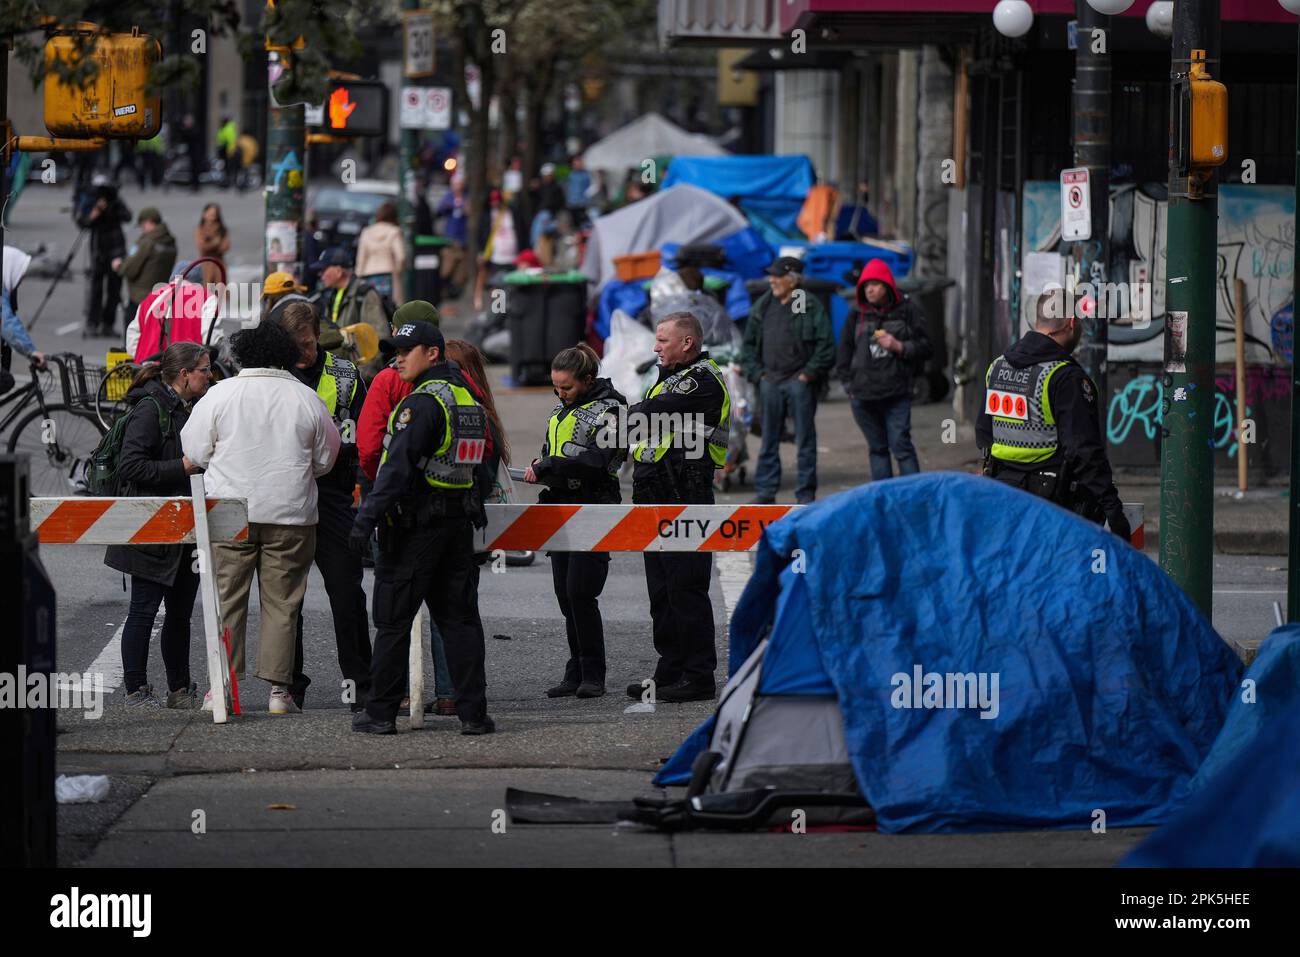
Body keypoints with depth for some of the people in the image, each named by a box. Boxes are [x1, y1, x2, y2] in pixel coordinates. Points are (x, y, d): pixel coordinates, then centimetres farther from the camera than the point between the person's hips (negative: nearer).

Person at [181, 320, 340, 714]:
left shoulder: (220, 394, -4)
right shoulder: (307, 399, 0)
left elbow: (195, 451, 2)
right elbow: (324, 460, 11)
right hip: (291, 515, 1)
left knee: (227, 598, 6)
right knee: (282, 603, 6)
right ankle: (278, 688, 2)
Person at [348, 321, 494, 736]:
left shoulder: (422, 402, -14)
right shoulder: (468, 399, 12)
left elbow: (397, 467, -22)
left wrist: (367, 519, -23)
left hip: (414, 525, -7)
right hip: (459, 521, 7)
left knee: (392, 622, 1)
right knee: (459, 619, 8)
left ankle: (381, 713, 4)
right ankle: (473, 713, 3)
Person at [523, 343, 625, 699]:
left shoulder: (607, 410, -9)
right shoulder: (560, 409, 16)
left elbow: (597, 462, -20)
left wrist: (548, 468, -20)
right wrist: (540, 466, 4)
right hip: (562, 507, 8)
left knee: (580, 593, -12)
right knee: (565, 594, 6)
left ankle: (592, 675, -5)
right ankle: (576, 673, 11)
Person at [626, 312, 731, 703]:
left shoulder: (703, 379, -11)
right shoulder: (670, 377, 22)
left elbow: (655, 412, -19)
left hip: (684, 501, -10)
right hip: (657, 501, 10)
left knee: (685, 591, -8)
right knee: (662, 593, 13)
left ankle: (699, 676, -5)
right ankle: (670, 672, 18)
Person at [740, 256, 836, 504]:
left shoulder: (810, 306, -5)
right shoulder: (762, 306, 11)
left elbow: (826, 345, -7)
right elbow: (749, 343, 17)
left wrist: (809, 374, -11)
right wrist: (756, 373, 5)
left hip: (799, 381, -5)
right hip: (770, 381, 5)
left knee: (805, 439, 0)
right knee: (769, 440, 8)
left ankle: (806, 492, 4)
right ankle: (765, 491, 13)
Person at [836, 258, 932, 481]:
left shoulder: (907, 312, 3)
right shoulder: (857, 318, 11)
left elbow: (925, 347, 4)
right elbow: (843, 358, 18)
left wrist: (899, 346, -11)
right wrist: (850, 386, 10)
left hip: (896, 395, -4)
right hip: (863, 397, 4)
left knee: (901, 445, -9)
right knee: (877, 449, 9)